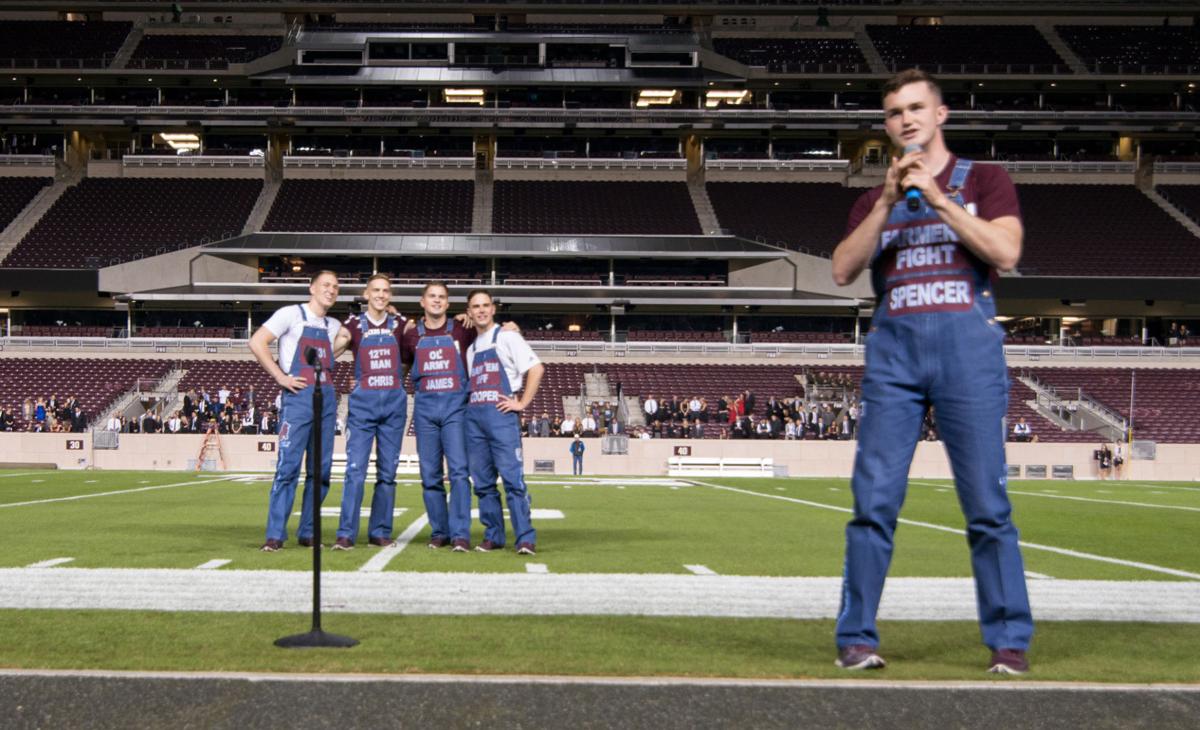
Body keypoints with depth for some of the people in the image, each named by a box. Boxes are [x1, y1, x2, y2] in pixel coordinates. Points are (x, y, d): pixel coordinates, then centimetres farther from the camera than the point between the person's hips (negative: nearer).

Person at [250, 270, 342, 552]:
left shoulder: (334, 326, 18)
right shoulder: (291, 314, 1)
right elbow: (257, 343, -7)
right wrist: (281, 377, -10)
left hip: (327, 398, 6)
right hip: (299, 396, -6)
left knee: (321, 468, 6)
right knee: (288, 465, -10)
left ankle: (307, 533, 14)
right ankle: (275, 535, -6)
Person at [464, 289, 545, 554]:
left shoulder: (506, 337, 2)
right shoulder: (471, 348, 20)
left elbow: (536, 369, -6)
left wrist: (522, 403, -9)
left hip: (500, 414, -6)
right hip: (474, 415, 6)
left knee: (513, 479, -11)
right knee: (483, 482, 7)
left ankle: (525, 539, -11)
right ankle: (493, 536, 14)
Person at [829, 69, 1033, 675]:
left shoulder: (983, 180, 11)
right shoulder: (873, 201, 18)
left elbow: (1005, 252, -5)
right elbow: (843, 270, 3)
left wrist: (935, 197, -8)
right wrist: (888, 201, -5)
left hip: (968, 346, -2)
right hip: (893, 351, 2)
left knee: (987, 504, -2)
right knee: (874, 500, -3)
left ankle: (1008, 640, 8)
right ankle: (857, 637, 4)